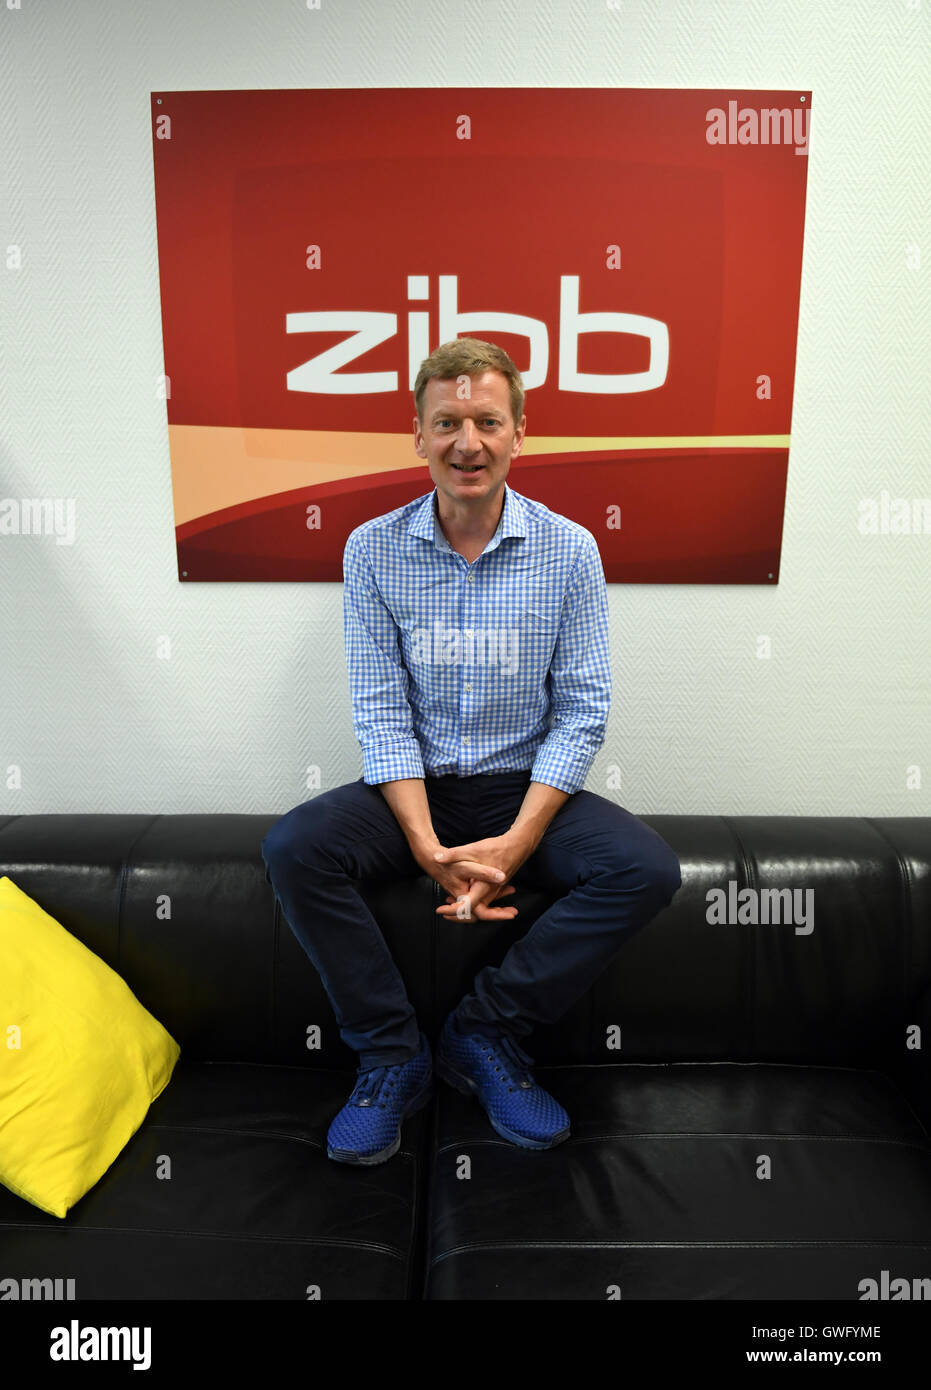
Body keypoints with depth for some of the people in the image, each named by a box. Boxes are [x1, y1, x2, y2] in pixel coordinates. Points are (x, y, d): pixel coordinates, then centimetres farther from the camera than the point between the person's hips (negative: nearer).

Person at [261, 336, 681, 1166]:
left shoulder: (570, 550, -4)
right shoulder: (374, 549, -3)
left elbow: (581, 713, -6)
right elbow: (381, 713, -7)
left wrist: (515, 844, -18)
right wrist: (431, 848, -19)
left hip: (525, 788, 0)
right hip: (413, 789, 0)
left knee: (648, 870, -23)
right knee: (292, 849, -24)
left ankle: (484, 1033, -5)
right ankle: (392, 1055, -6)